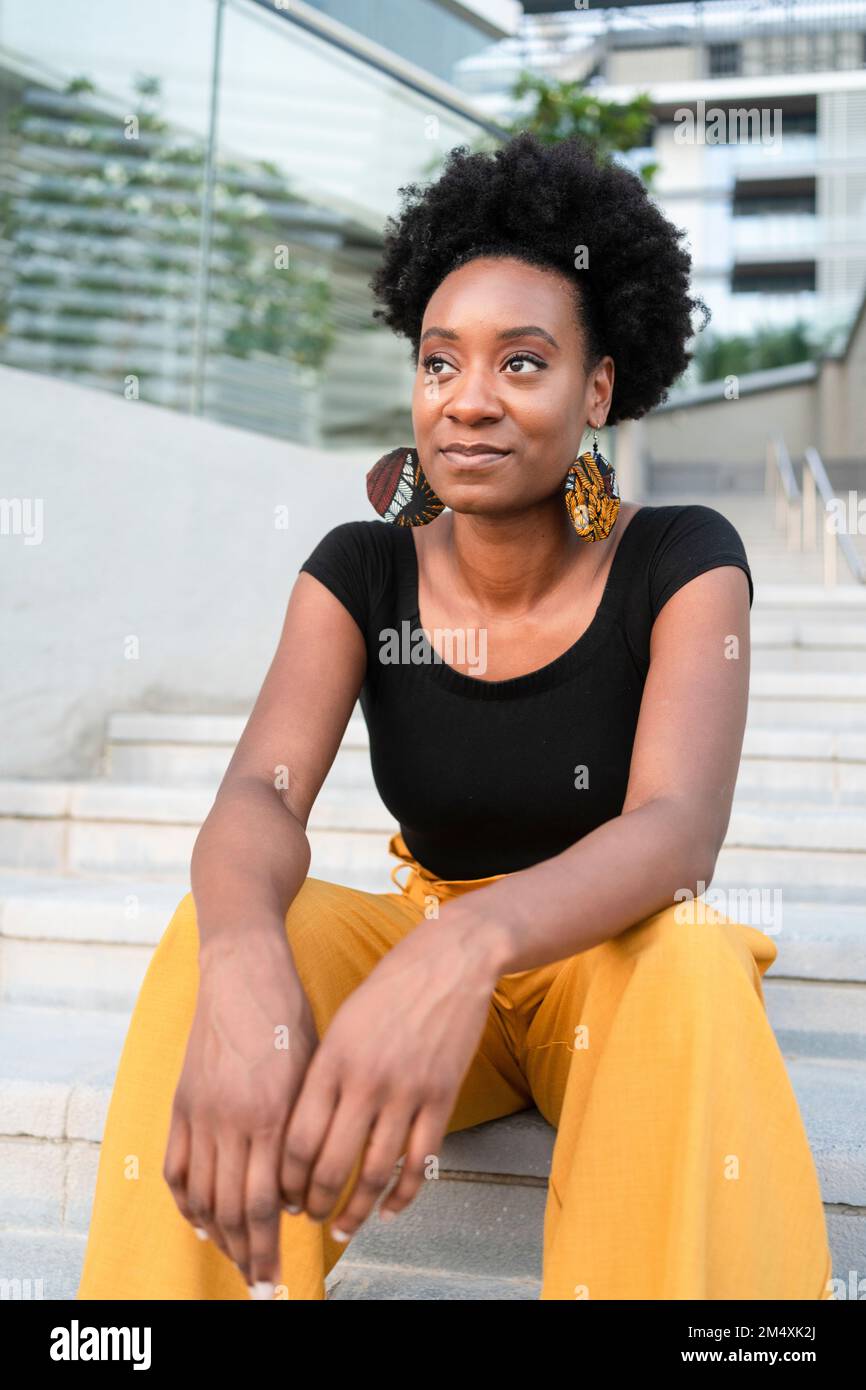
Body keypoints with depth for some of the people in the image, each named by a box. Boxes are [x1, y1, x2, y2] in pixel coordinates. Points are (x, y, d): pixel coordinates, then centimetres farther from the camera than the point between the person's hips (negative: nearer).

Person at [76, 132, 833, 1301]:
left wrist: (467, 945, -49)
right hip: (423, 948, 2)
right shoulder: (361, 572, -5)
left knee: (691, 960, -37)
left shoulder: (680, 562, -12)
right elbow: (260, 796, -20)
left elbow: (679, 828, -28)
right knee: (213, 934, -27)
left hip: (618, 978, -2)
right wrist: (243, 959, -45)